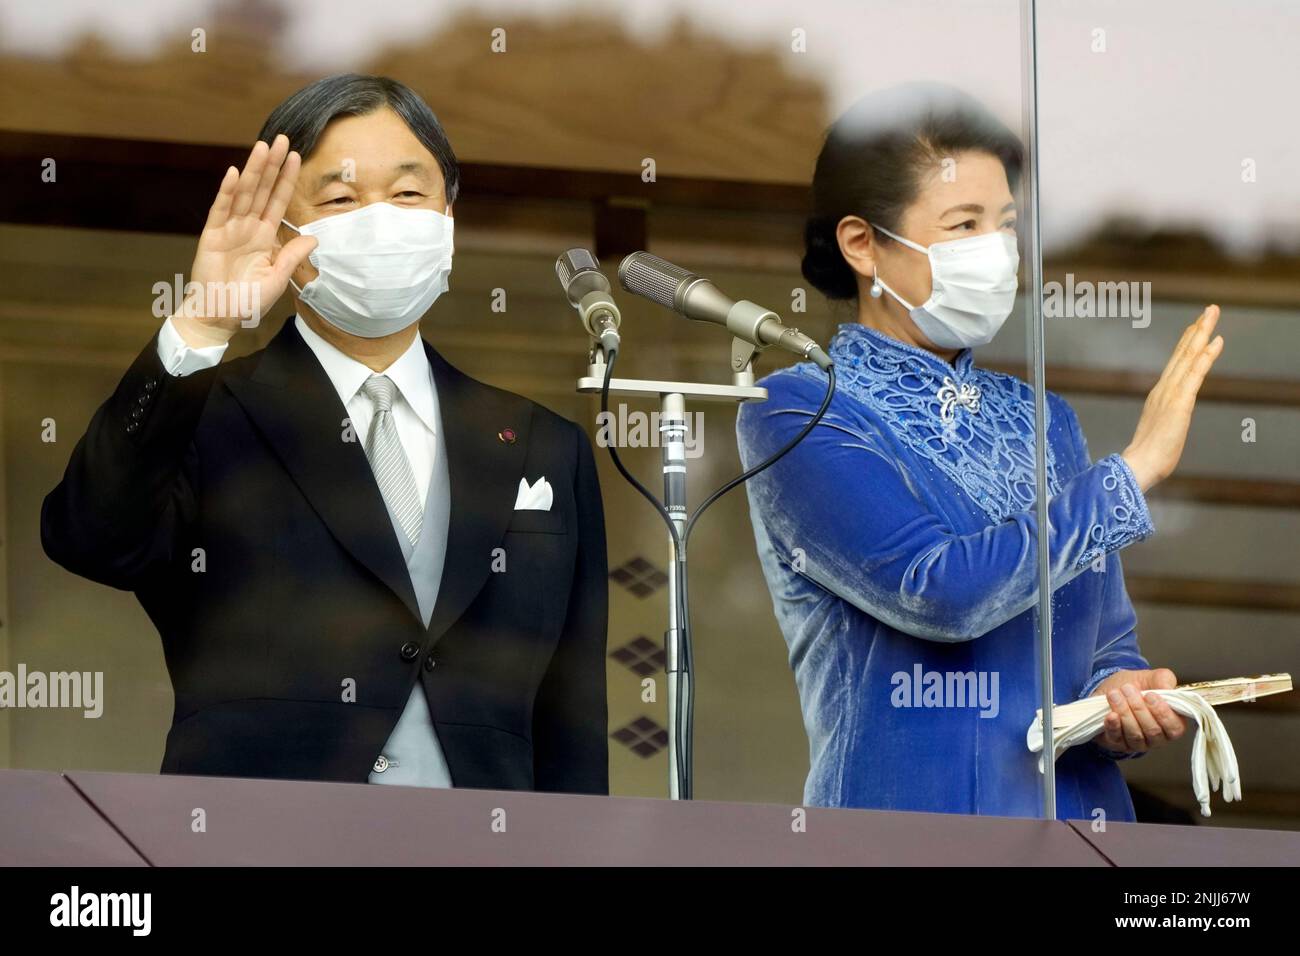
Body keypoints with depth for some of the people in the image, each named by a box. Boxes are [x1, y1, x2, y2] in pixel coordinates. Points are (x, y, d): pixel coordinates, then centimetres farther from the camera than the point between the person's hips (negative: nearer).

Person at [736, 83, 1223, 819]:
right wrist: (1136, 469, -15)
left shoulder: (1041, 421, 11)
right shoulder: (795, 416, -7)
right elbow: (940, 591, -19)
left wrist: (1120, 696, -7)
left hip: (1079, 807, 5)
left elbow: (1108, 643, 16)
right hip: (902, 821, -5)